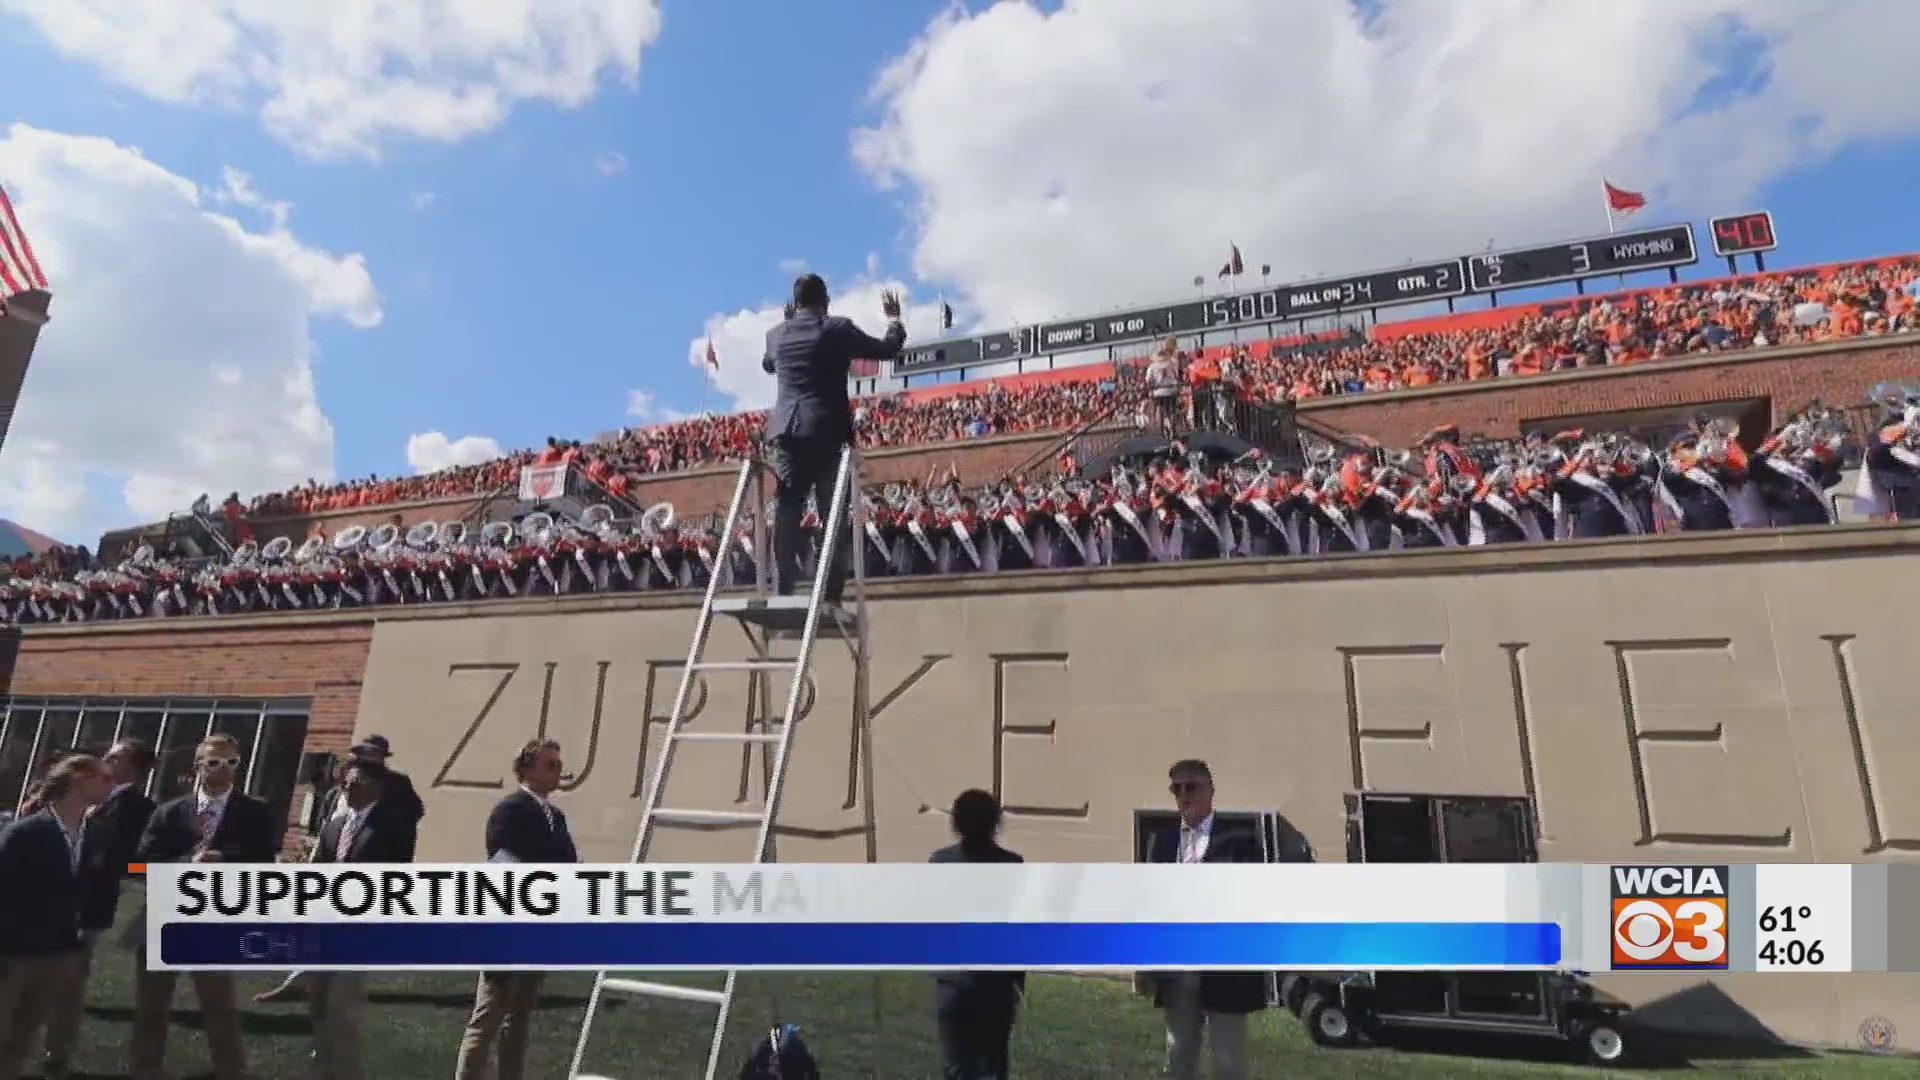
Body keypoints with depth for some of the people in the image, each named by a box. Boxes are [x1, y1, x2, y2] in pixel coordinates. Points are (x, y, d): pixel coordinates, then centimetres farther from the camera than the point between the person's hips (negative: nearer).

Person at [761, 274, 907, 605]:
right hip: (827, 433, -4)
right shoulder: (838, 328, 0)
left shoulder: (775, 334, 12)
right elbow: (887, 350, 8)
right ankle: (830, 599, -8)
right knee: (834, 519, -2)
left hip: (785, 434, 4)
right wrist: (894, 319, 27)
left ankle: (782, 597, -1)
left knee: (786, 518, 3)